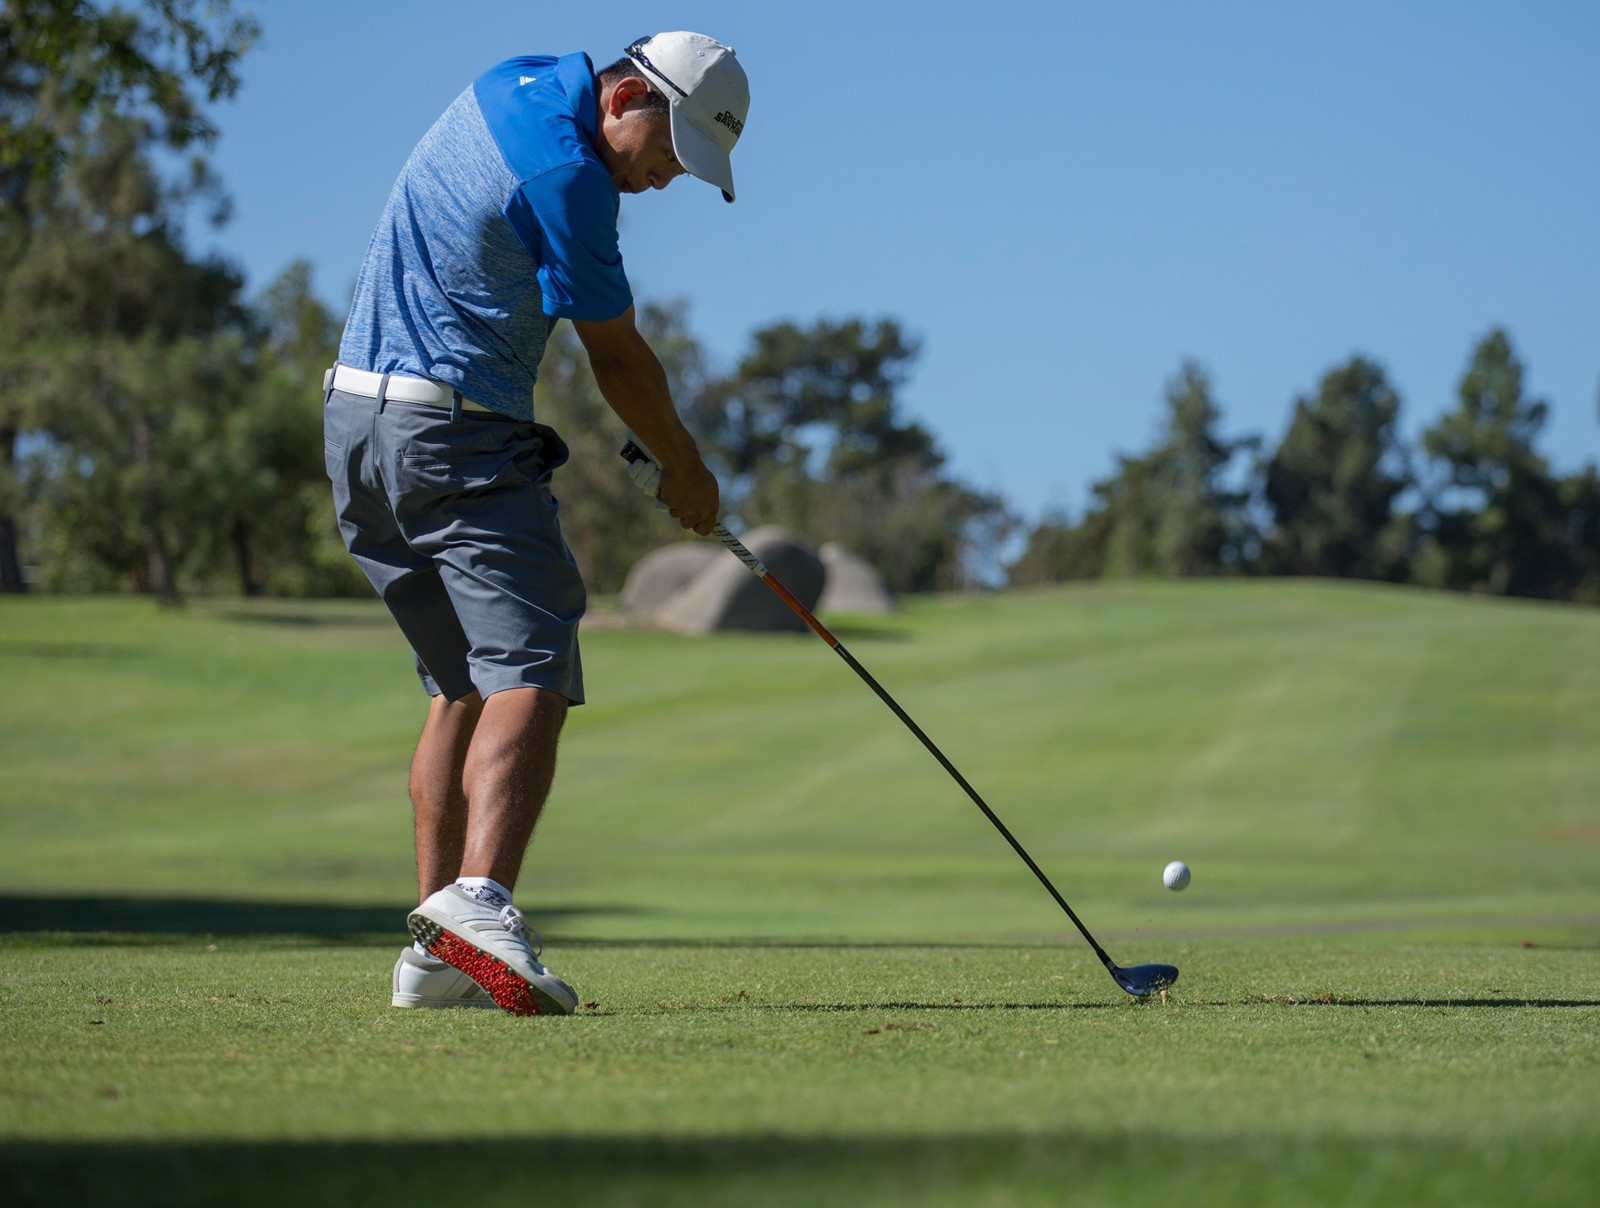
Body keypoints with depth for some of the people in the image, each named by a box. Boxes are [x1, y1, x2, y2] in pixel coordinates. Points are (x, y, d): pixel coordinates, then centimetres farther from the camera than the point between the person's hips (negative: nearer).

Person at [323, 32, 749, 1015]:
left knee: (464, 685, 13)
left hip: (361, 418, 10)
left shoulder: (522, 81, 13)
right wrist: (685, 468, 10)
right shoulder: (566, 174, -16)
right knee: (529, 676, -17)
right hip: (456, 436, -10)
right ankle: (478, 900, -38)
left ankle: (436, 955, 7)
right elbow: (618, 358, -5)